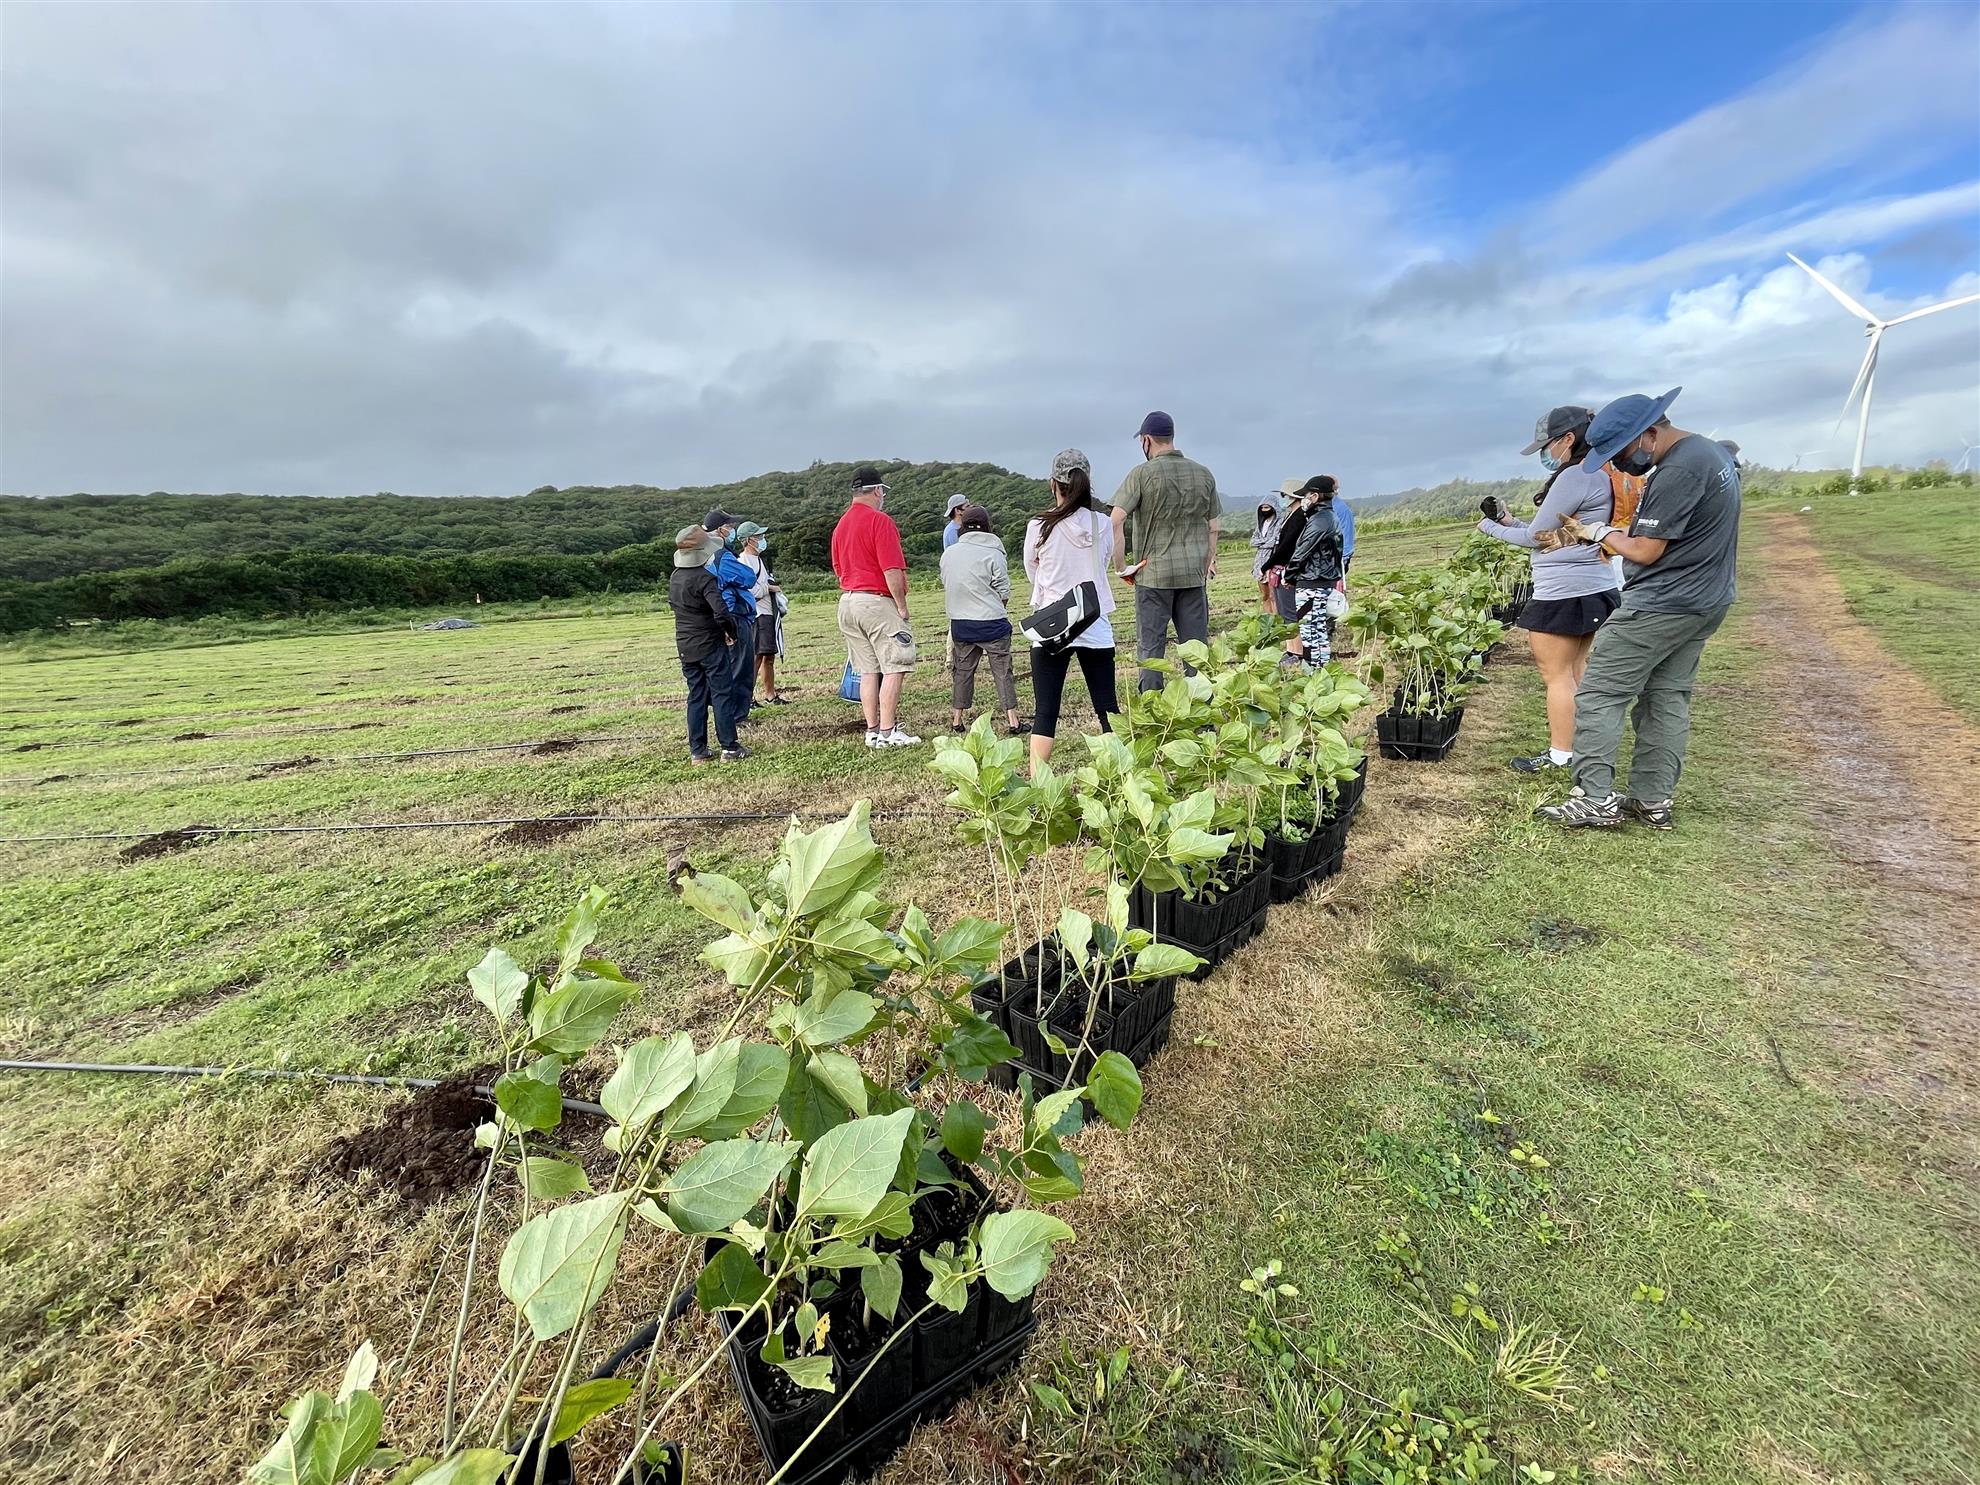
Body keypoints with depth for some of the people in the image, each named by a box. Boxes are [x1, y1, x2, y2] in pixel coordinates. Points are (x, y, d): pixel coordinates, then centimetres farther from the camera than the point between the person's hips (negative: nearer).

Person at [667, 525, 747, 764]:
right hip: (710, 644, -7)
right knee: (722, 694, 0)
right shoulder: (704, 578, -18)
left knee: (696, 696, 12)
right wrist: (731, 632, -9)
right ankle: (729, 748, 2)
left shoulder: (675, 577, 8)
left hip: (685, 646, 7)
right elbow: (721, 612, -27)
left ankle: (697, 751, 14)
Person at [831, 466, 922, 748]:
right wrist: (902, 606, -9)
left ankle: (872, 731, 12)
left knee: (868, 671, 10)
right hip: (877, 601, -8)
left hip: (847, 602, 8)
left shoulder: (840, 525, 16)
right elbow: (892, 570, -16)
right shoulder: (880, 521, -9)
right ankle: (888, 732, -6)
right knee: (894, 668, -4)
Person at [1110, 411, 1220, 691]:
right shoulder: (1204, 474, 7)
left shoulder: (1142, 474, -6)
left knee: (1150, 647, 4)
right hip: (1194, 573, 4)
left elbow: (1116, 521, -14)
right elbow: (1213, 528, 10)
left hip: (1153, 573, -3)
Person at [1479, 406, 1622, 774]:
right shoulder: (1599, 475, 16)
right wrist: (1508, 518, 13)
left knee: (1557, 676, -3)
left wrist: (1492, 528, 4)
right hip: (1593, 590, 10)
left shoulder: (1575, 476, -16)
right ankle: (1580, 749, 20)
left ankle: (1559, 757, 4)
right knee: (1576, 673, 14)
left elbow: (1536, 537, -11)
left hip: (1563, 594, -10)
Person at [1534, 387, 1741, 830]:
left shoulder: (1678, 470, -20)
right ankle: (1654, 802, 15)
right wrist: (1582, 536, 9)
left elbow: (1645, 550, -18)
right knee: (1668, 700, 11)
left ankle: (1595, 800, -5)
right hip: (1705, 604, 11)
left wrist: (1597, 531, -2)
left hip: (1660, 607, -11)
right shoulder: (1710, 452, 14)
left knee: (1599, 695, -6)